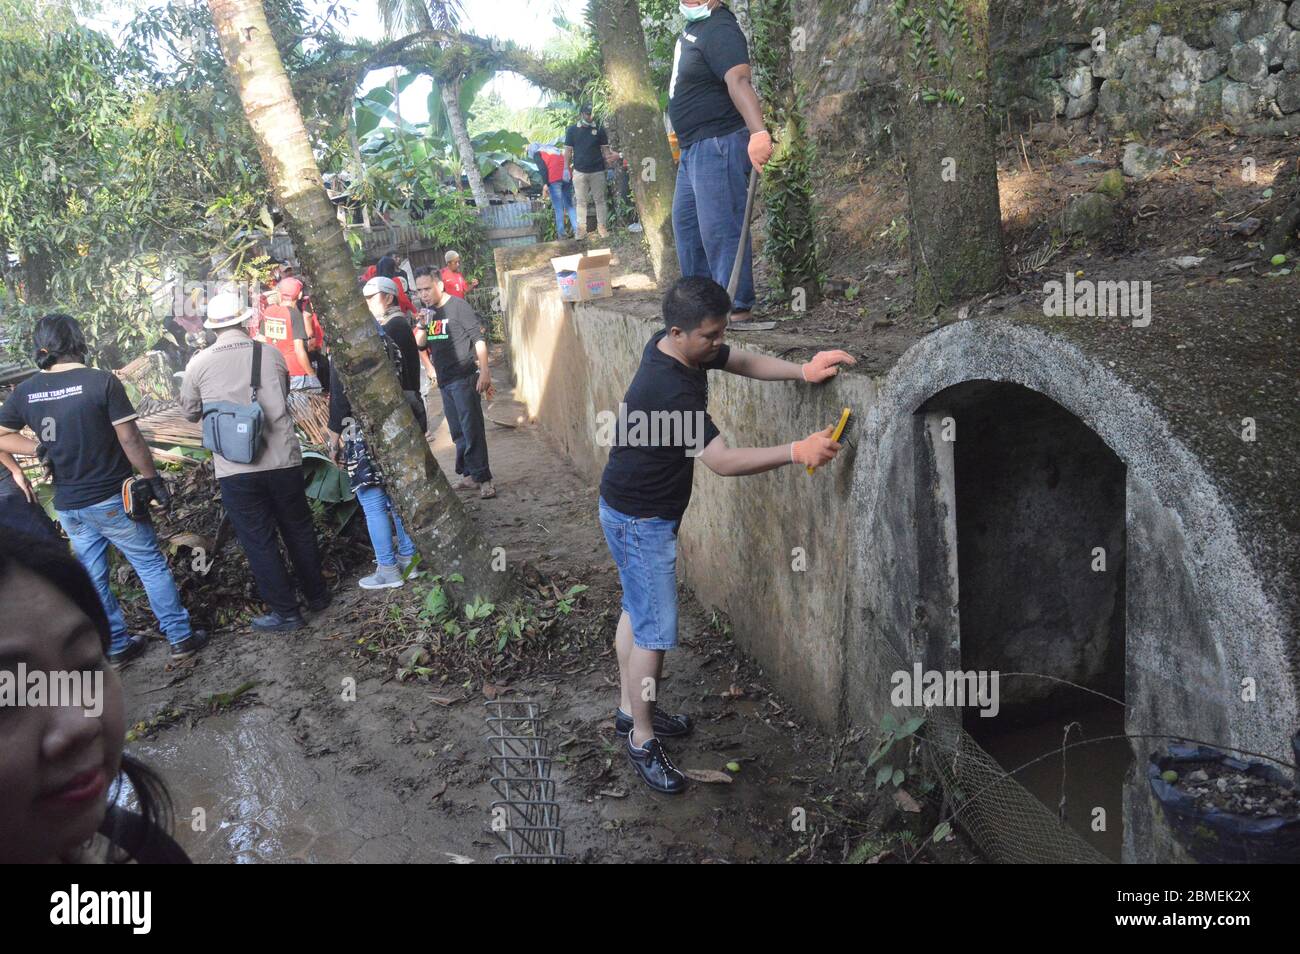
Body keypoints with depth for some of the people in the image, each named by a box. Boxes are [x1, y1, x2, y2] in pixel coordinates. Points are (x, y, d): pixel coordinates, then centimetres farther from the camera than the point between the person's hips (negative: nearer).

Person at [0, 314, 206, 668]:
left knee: (93, 578, 15)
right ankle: (180, 638, 11)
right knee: (152, 565, 8)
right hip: (111, 498, -4)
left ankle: (117, 646, 26)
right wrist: (154, 480, -6)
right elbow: (130, 439, -15)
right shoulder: (101, 381, -15)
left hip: (68, 505, 5)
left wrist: (39, 450, 3)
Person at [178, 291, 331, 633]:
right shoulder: (272, 354, -2)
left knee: (259, 542, 9)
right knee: (298, 530, 19)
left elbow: (191, 411, 11)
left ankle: (286, 613, 15)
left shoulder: (198, 364, -4)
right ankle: (317, 595, 32)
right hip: (282, 461, 2)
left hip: (235, 470, -2)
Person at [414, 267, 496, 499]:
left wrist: (484, 372, -19)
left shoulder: (458, 306, -8)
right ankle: (469, 474, 20)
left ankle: (483, 479, -8)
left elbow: (479, 338, -13)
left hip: (464, 378, -7)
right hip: (444, 381, 7)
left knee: (472, 430, -10)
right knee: (458, 433, 12)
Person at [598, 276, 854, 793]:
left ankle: (630, 708, 38)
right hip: (640, 519, -10)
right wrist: (796, 451, -36)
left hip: (639, 510, 10)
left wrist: (803, 371, -8)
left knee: (638, 609, 21)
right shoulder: (670, 390, -33)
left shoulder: (678, 346, -5)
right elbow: (723, 461, -33)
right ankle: (643, 740, 14)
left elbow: (742, 361, 6)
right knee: (655, 630, -2)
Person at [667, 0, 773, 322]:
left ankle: (738, 307, -4)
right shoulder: (693, 27, 14)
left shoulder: (719, 30, -17)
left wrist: (758, 131, -45)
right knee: (685, 222, 19)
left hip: (717, 146, -11)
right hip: (693, 147, 11)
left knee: (719, 229, -11)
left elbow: (739, 82, -32)